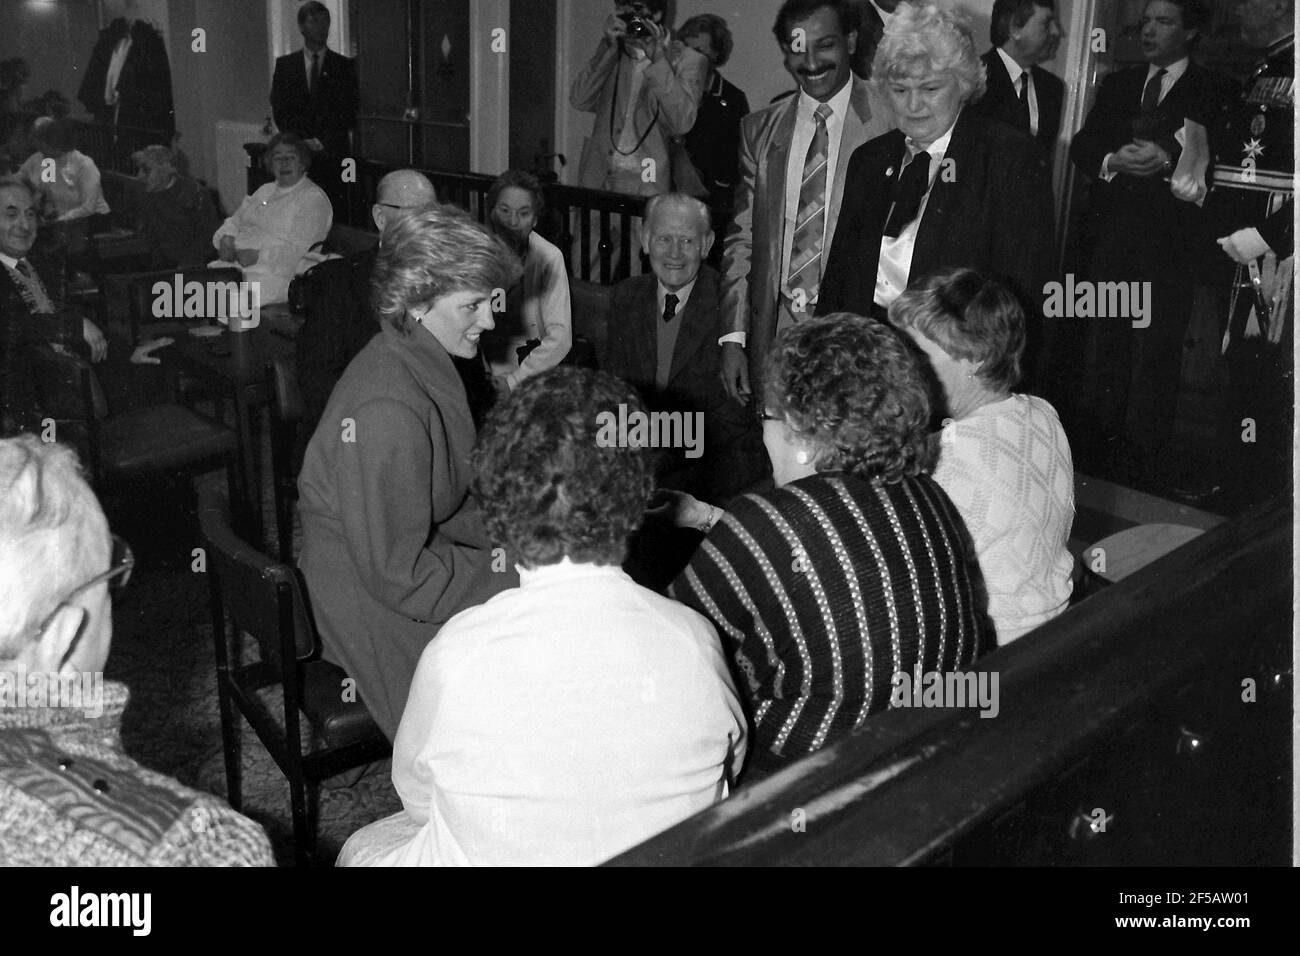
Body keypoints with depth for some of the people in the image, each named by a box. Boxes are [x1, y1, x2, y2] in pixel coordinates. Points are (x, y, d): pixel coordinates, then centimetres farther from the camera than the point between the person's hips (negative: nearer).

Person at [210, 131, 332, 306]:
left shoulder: (313, 199, -3)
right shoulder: (265, 191, 23)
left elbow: (299, 251, -13)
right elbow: (235, 221, 25)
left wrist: (259, 255, -21)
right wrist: (226, 240, 1)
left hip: (275, 273, -8)